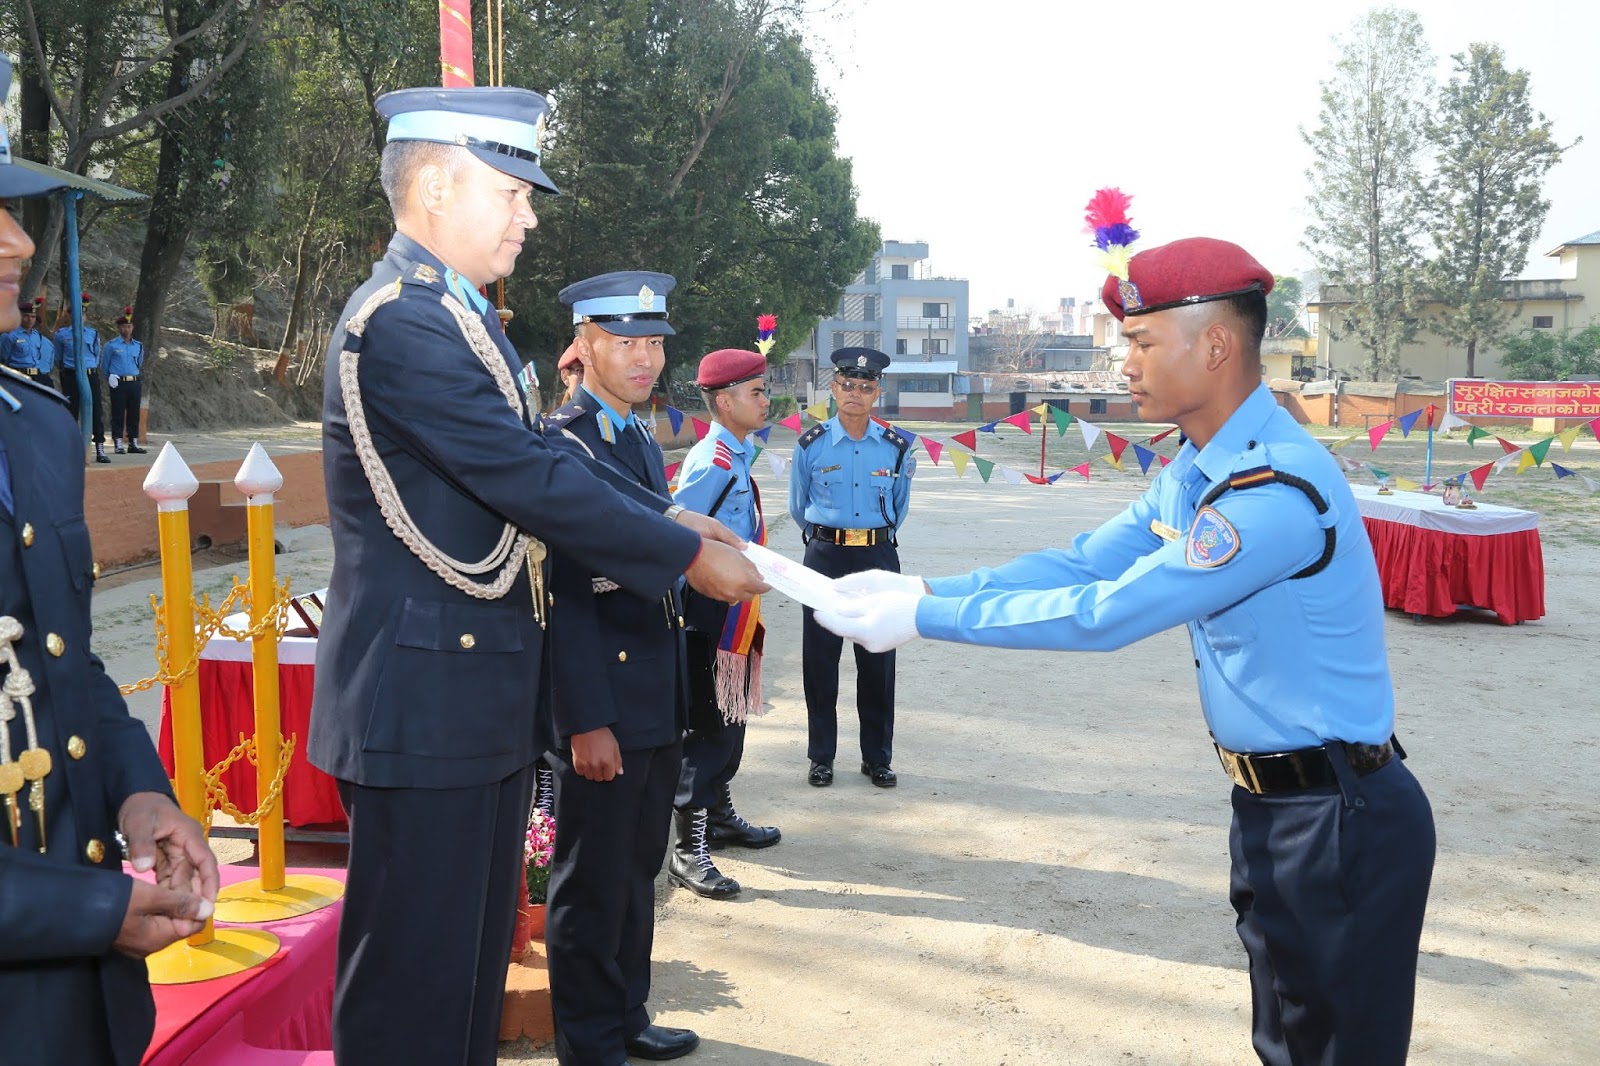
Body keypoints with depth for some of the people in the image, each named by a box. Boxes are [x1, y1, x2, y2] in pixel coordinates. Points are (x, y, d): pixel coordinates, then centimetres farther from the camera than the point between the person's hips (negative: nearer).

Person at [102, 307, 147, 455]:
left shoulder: (138, 346, 11)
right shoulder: (111, 345, 0)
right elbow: (105, 366, 10)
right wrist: (110, 379, 12)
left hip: (135, 383, 4)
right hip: (119, 384, -4)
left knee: (134, 415, 6)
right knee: (118, 415, -2)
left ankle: (133, 444, 11)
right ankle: (118, 445, 1)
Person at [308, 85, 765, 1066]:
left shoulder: (459, 316, 14)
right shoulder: (402, 321, -19)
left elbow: (526, 469, 16)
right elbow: (532, 481, -22)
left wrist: (662, 519, 6)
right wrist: (689, 557, -13)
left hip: (483, 691, 10)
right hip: (426, 699, -10)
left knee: (475, 956, 20)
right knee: (414, 986, 3)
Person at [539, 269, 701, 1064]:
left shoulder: (645, 443, 14)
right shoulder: (563, 442, -14)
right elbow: (565, 594, -19)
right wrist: (587, 722, -21)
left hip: (658, 706, 9)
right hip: (602, 709, -8)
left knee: (637, 873, 20)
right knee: (593, 887, 6)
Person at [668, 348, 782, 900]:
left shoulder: (735, 456, 11)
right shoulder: (712, 460, -20)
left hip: (735, 613, 10)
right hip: (710, 613, -10)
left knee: (732, 717, 20)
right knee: (706, 726, -5)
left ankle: (721, 817, 36)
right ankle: (688, 850, 4)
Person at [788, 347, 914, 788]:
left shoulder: (896, 447, 1)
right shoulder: (811, 445, -2)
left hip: (879, 557, 1)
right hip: (826, 557, -1)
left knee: (878, 661, 5)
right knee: (820, 660, 3)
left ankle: (877, 758, 17)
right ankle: (820, 756, 16)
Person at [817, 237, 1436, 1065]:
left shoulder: (1279, 486, -26)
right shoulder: (1195, 473, 6)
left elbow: (1105, 614, -27)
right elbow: (1079, 565, 5)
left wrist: (925, 617, -22)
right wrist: (920, 586, -5)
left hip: (1341, 821, -9)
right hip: (1273, 806, 9)